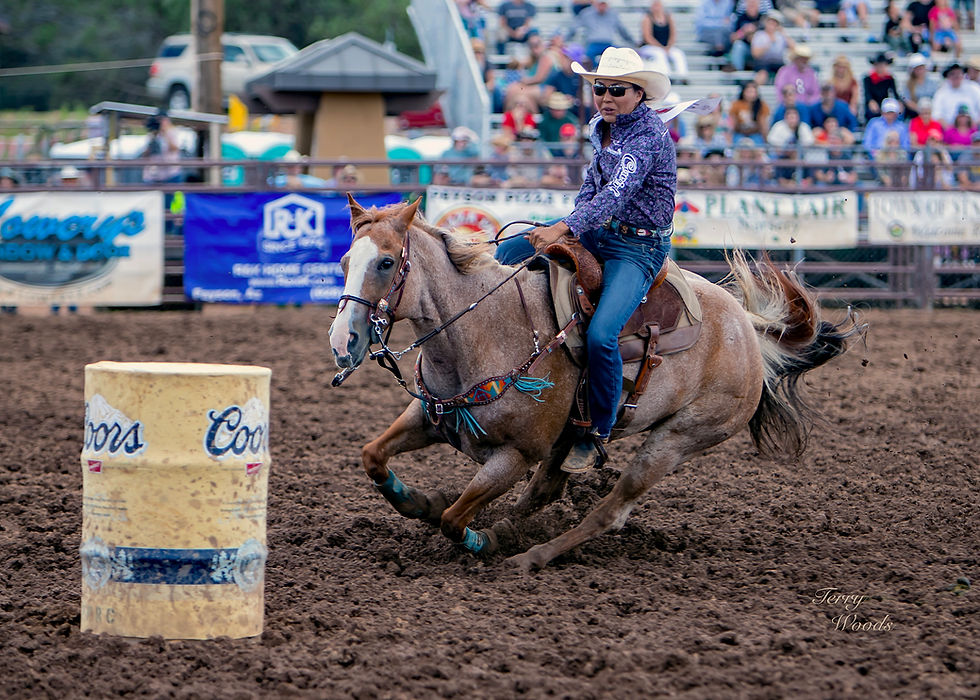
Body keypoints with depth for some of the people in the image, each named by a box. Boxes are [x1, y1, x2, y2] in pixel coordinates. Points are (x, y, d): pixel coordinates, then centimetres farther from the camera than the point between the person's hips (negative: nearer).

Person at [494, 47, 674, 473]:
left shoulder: (647, 135, -21)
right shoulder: (603, 127, 6)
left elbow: (617, 193, -33)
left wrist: (563, 229, -43)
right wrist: (573, 226, 1)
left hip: (639, 246, -9)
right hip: (598, 230, 9)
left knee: (601, 335, -27)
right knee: (506, 253, 5)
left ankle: (595, 438, -13)